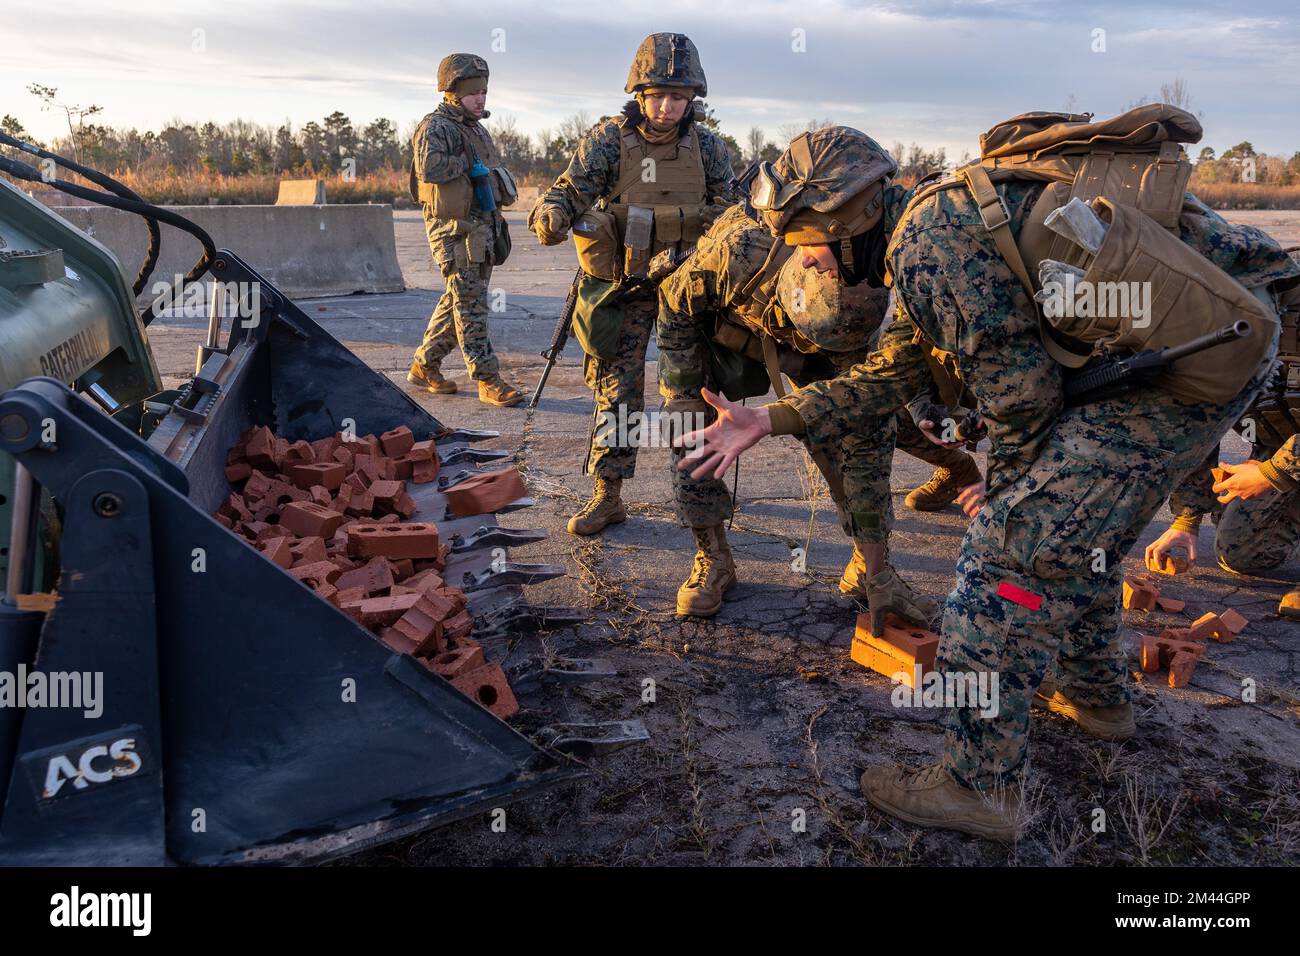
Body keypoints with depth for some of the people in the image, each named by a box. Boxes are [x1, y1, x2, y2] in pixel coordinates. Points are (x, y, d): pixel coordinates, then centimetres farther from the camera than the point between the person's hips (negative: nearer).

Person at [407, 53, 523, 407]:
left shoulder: (477, 128, 19)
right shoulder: (435, 127, -10)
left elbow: (492, 174, 29)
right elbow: (429, 167, -29)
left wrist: (497, 223, 20)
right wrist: (466, 164, -15)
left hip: (483, 228, 9)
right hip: (455, 231, -9)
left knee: (457, 301, 13)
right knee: (470, 303, -6)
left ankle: (424, 366, 24)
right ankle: (488, 380, -3)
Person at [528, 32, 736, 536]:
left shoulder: (706, 145, -1)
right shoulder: (607, 141, -9)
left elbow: (729, 208, 7)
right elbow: (569, 189, -18)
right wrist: (552, 216, -39)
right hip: (624, 284, -2)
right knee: (616, 385, -3)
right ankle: (607, 495, 3)